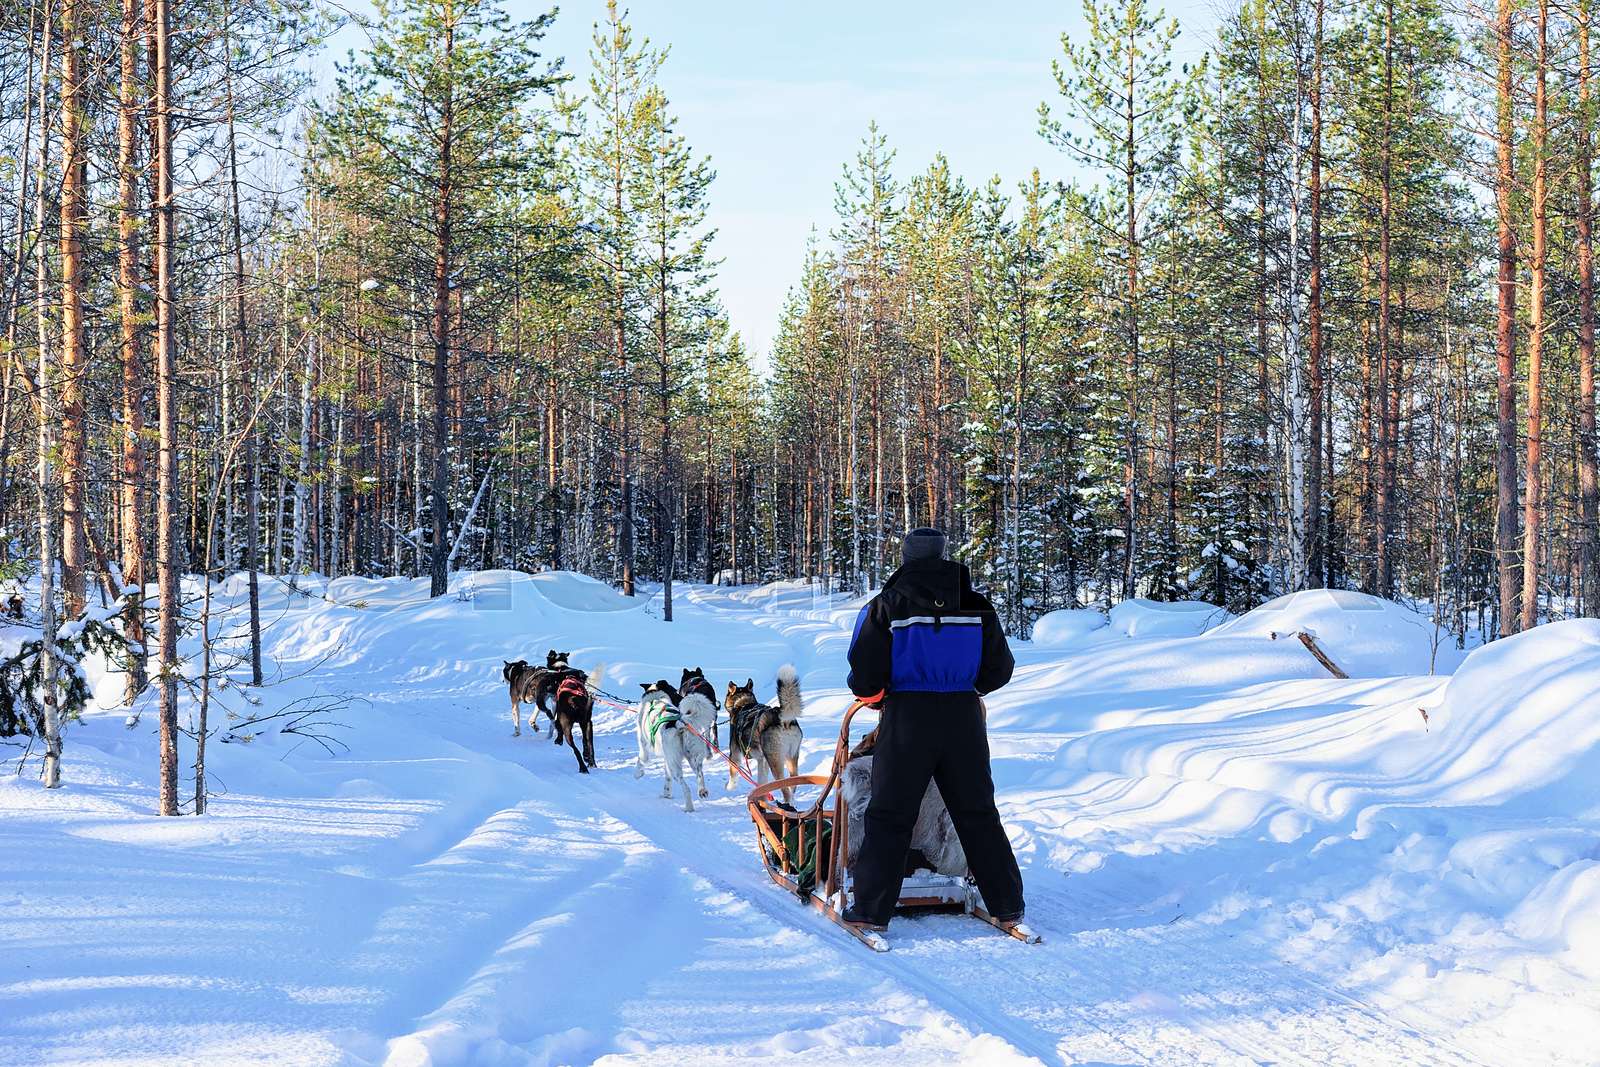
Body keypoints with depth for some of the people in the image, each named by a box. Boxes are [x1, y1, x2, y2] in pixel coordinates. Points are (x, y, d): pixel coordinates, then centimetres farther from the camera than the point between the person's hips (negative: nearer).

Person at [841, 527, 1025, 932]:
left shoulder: (887, 606, -4)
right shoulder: (976, 605, 5)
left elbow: (865, 675, -6)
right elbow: (999, 669, 9)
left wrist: (873, 696, 16)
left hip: (907, 716, -3)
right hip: (963, 715, 3)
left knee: (890, 815, 4)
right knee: (978, 814, 12)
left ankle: (871, 909, 2)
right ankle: (1007, 906, 15)